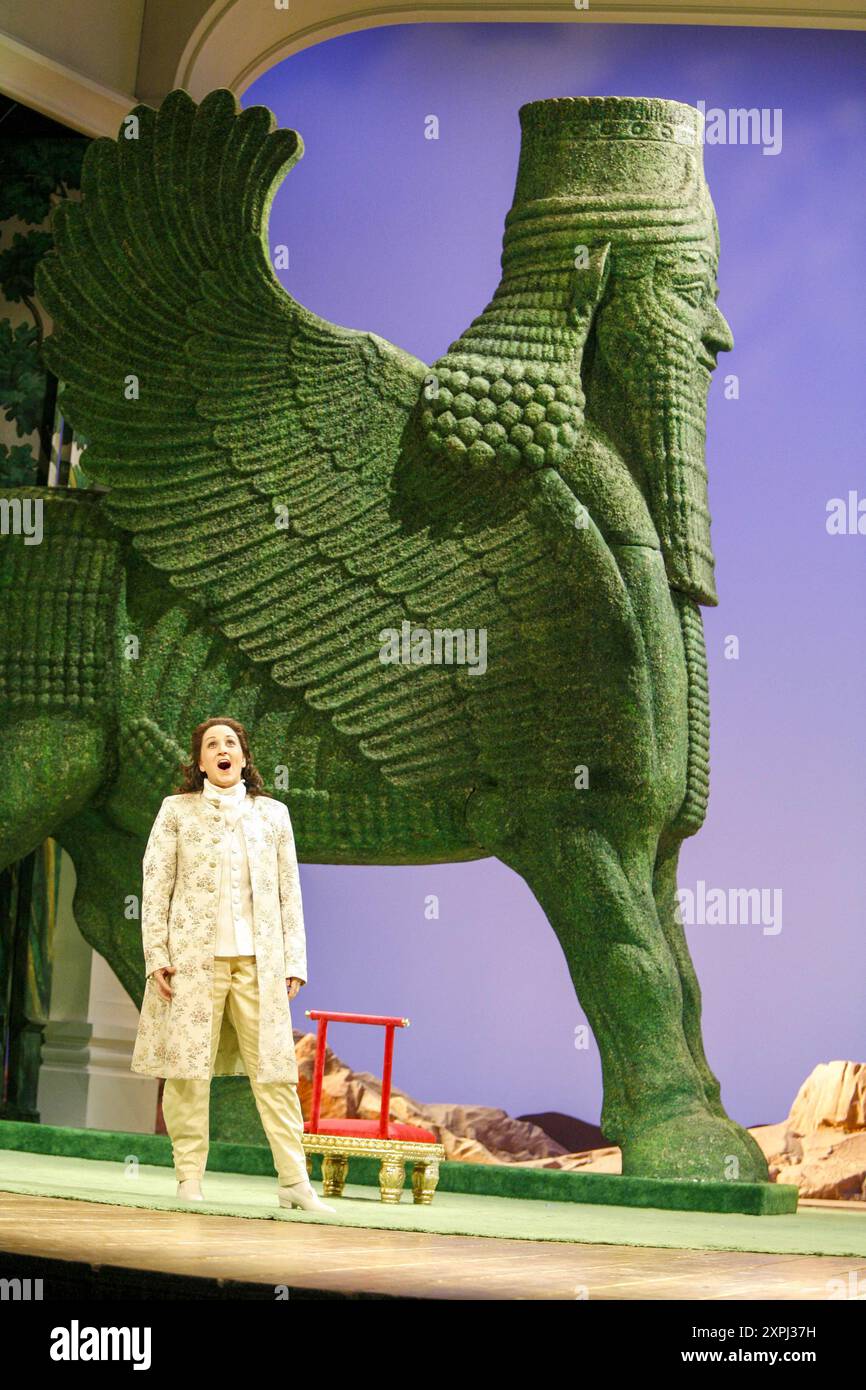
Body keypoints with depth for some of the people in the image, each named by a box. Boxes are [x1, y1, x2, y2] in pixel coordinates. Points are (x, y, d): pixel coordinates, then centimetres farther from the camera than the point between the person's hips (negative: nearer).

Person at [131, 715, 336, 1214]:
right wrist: (157, 956, -4)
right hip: (194, 955, -1)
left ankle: (294, 1180, -4)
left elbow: (290, 891, 13)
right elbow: (155, 886, 5)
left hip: (258, 960, 1)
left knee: (275, 1067, -4)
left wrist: (294, 961, 6)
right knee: (188, 1066, -1)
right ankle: (190, 1178, 6)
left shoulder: (272, 813, 15)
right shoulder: (178, 810, 10)